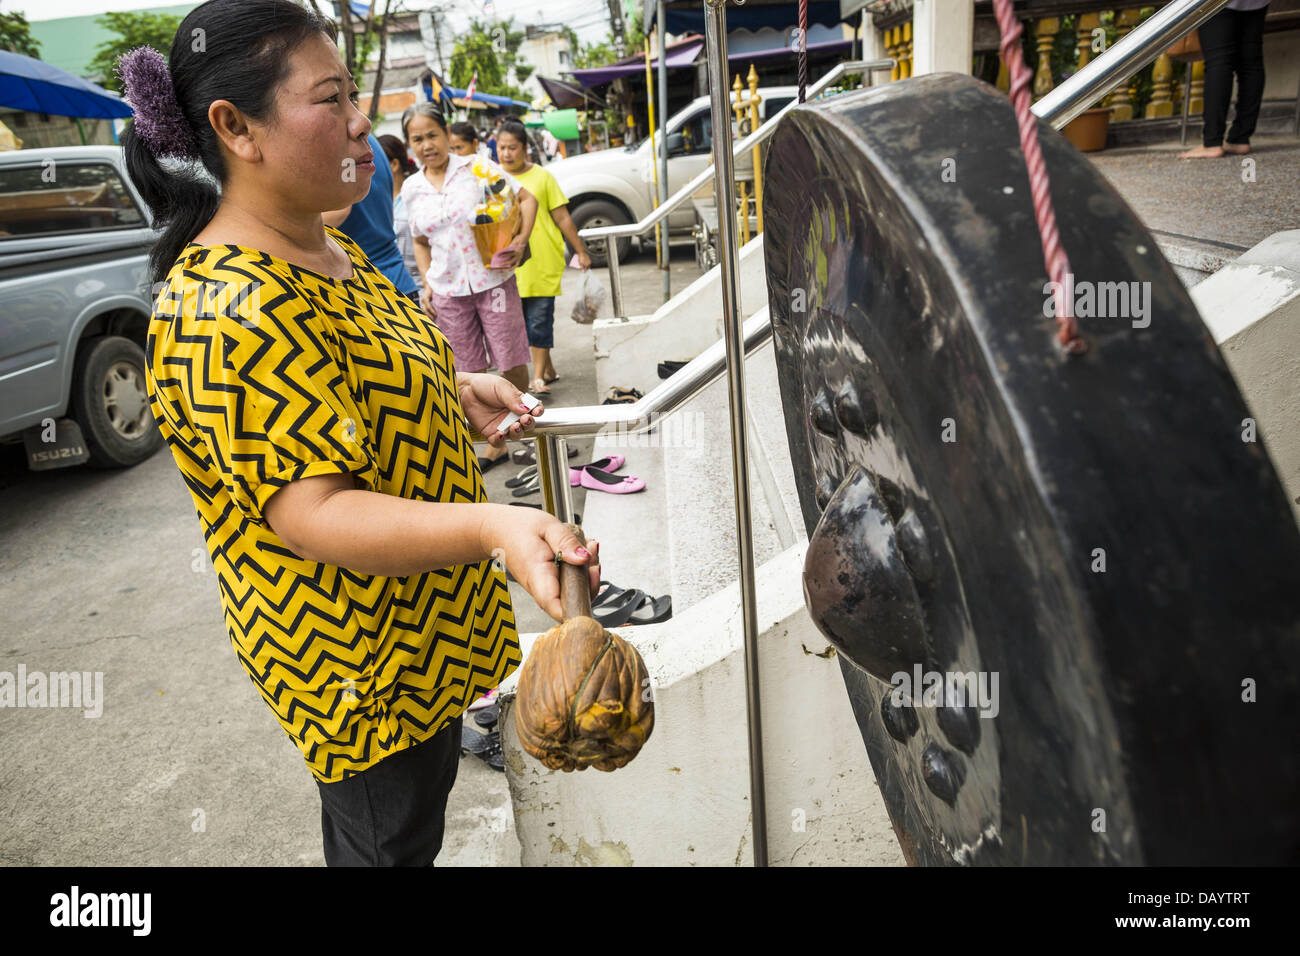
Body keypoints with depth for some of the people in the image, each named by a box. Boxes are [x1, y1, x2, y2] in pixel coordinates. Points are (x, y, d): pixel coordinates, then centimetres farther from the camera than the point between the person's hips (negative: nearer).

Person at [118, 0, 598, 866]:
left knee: (427, 787, 29)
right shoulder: (229, 310, -29)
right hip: (358, 659, -9)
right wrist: (492, 528, -46)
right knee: (391, 837, 14)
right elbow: (309, 512, -33)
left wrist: (458, 389, 3)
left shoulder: (325, 248, 4)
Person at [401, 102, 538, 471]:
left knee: (512, 366, 0)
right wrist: (427, 284, 8)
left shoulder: (477, 168, -3)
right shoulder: (411, 189, 7)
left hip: (493, 280, -3)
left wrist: (521, 241, -14)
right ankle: (496, 443, 21)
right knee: (470, 373, 7)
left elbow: (527, 198, -1)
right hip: (447, 292, 3)